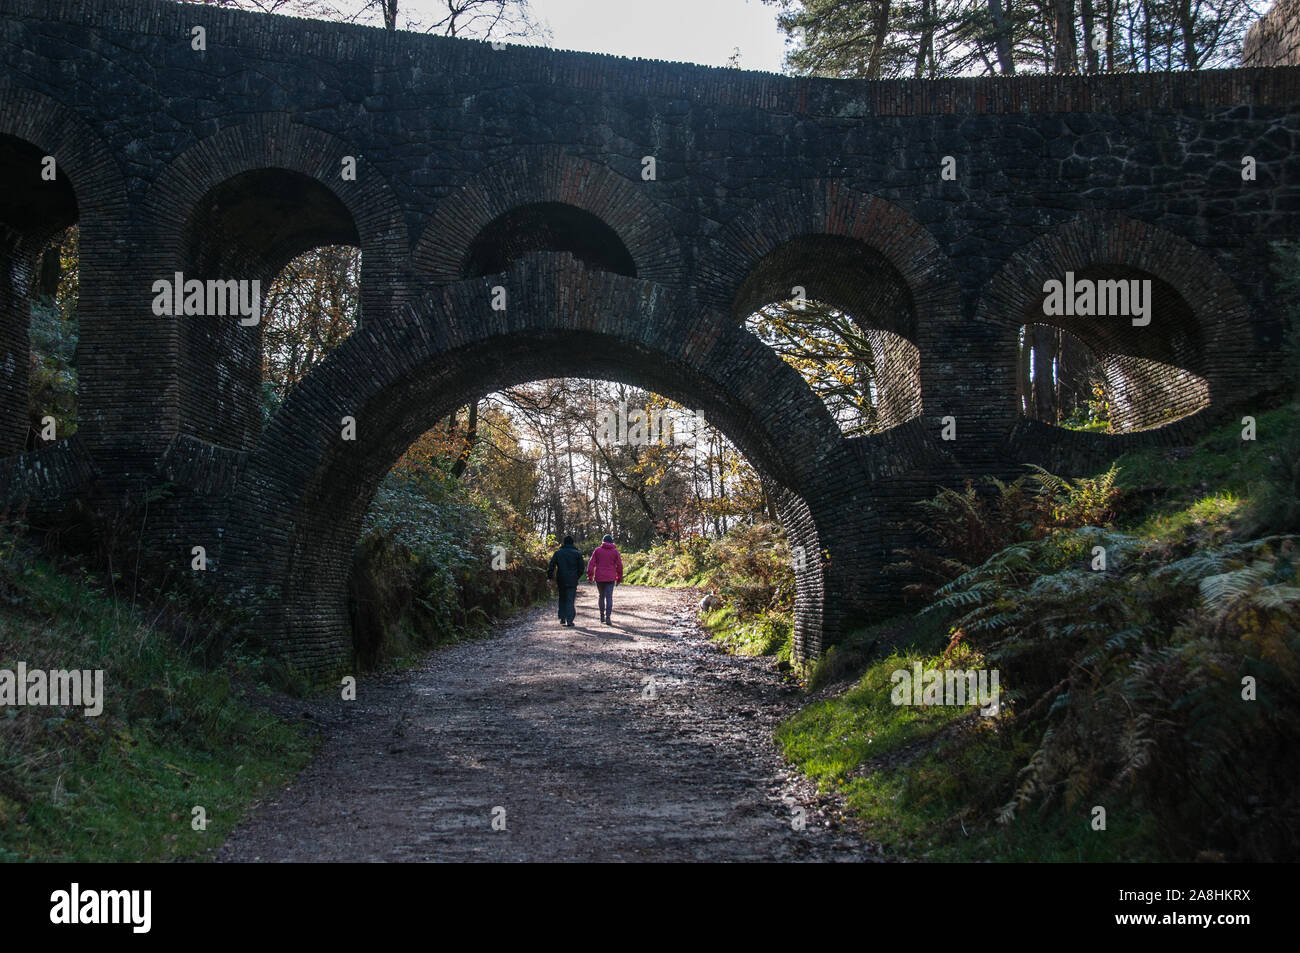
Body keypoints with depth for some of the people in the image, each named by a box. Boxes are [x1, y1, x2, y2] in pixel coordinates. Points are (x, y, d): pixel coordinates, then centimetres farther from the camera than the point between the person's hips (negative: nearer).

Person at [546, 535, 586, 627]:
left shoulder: (558, 553, 4)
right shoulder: (577, 553, 1)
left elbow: (551, 566, -3)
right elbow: (581, 568, 0)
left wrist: (549, 577, 0)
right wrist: (577, 577, 12)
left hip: (561, 580, 2)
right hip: (572, 581, -2)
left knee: (562, 599, 17)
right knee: (570, 600, -1)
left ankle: (562, 618, 14)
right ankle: (569, 620, -9)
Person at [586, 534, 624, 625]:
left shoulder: (598, 550, 3)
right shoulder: (615, 551, 1)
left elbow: (591, 564, -1)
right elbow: (619, 565, 2)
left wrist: (590, 576, 2)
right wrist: (619, 578, 12)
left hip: (599, 577, 2)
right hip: (610, 578, -2)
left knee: (602, 596, 17)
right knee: (609, 597, -3)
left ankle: (602, 616, 21)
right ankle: (607, 618, -14)